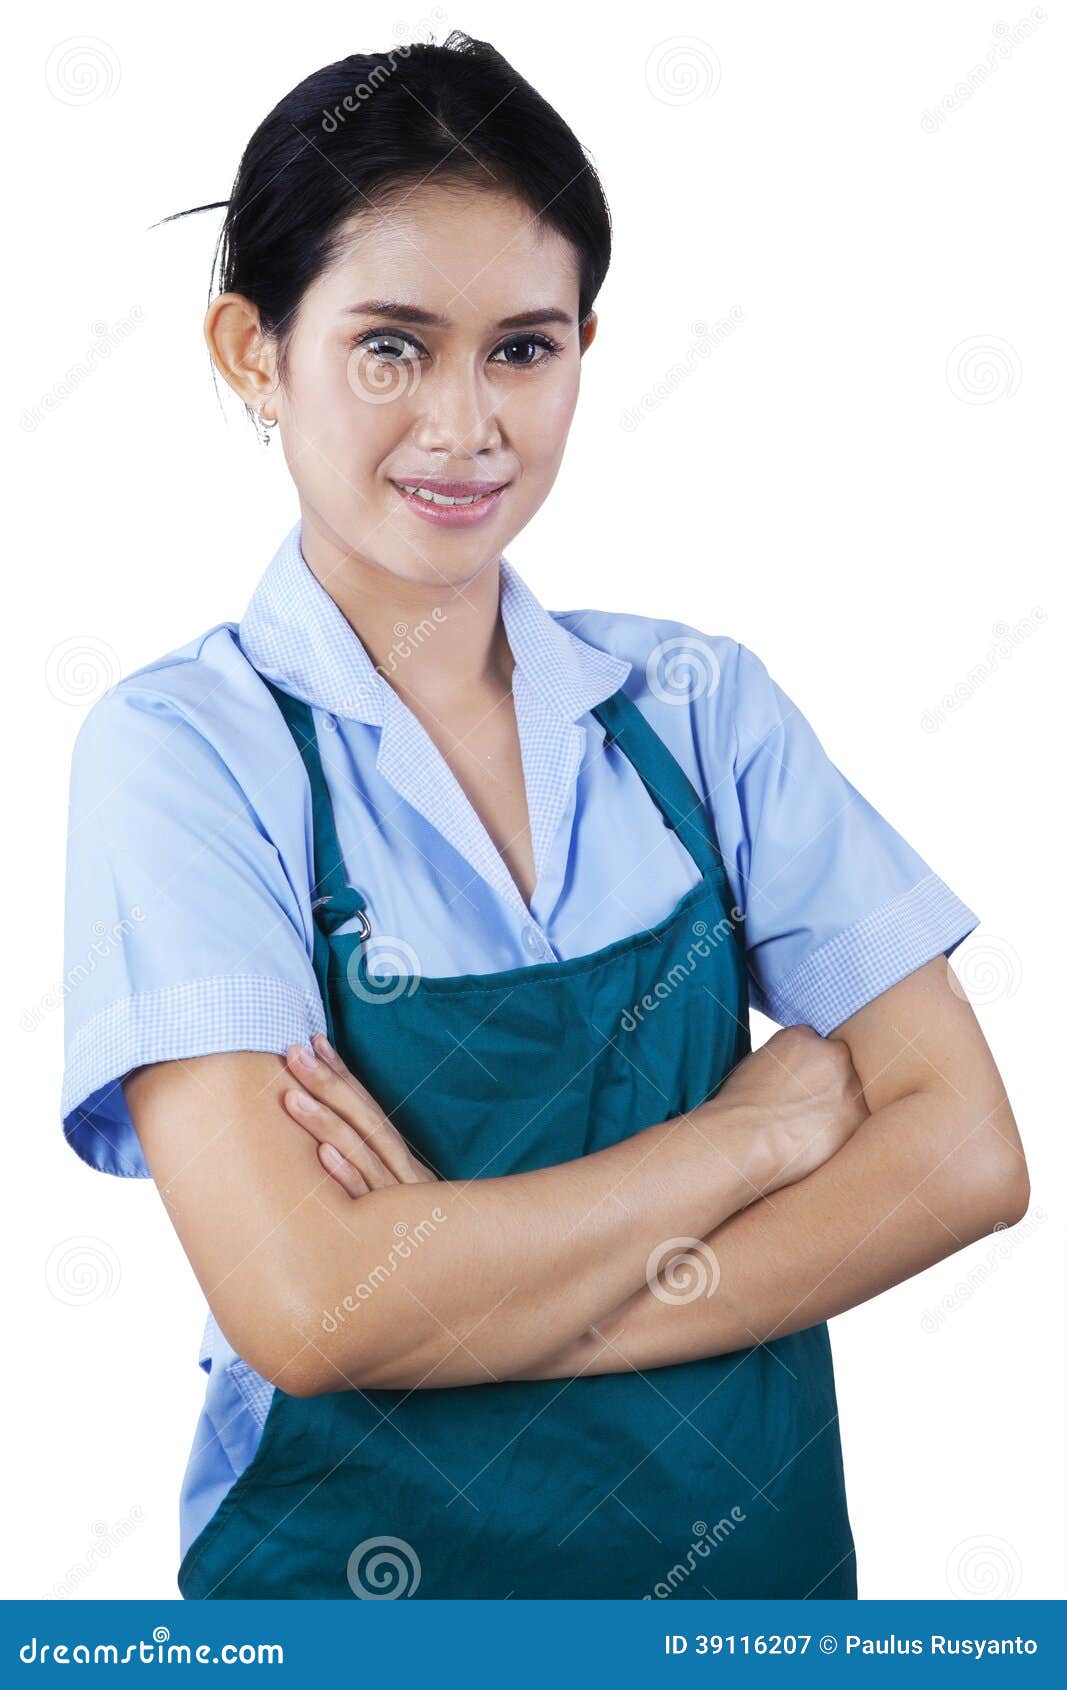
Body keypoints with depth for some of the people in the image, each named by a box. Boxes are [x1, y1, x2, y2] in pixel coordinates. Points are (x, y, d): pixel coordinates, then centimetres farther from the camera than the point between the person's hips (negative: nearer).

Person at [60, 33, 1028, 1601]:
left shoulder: (698, 703, -4)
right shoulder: (183, 748, -14)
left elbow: (966, 1151, -10)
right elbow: (307, 1305, -24)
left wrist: (482, 1289, -20)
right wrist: (768, 1118, -15)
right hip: (358, 1560, -2)